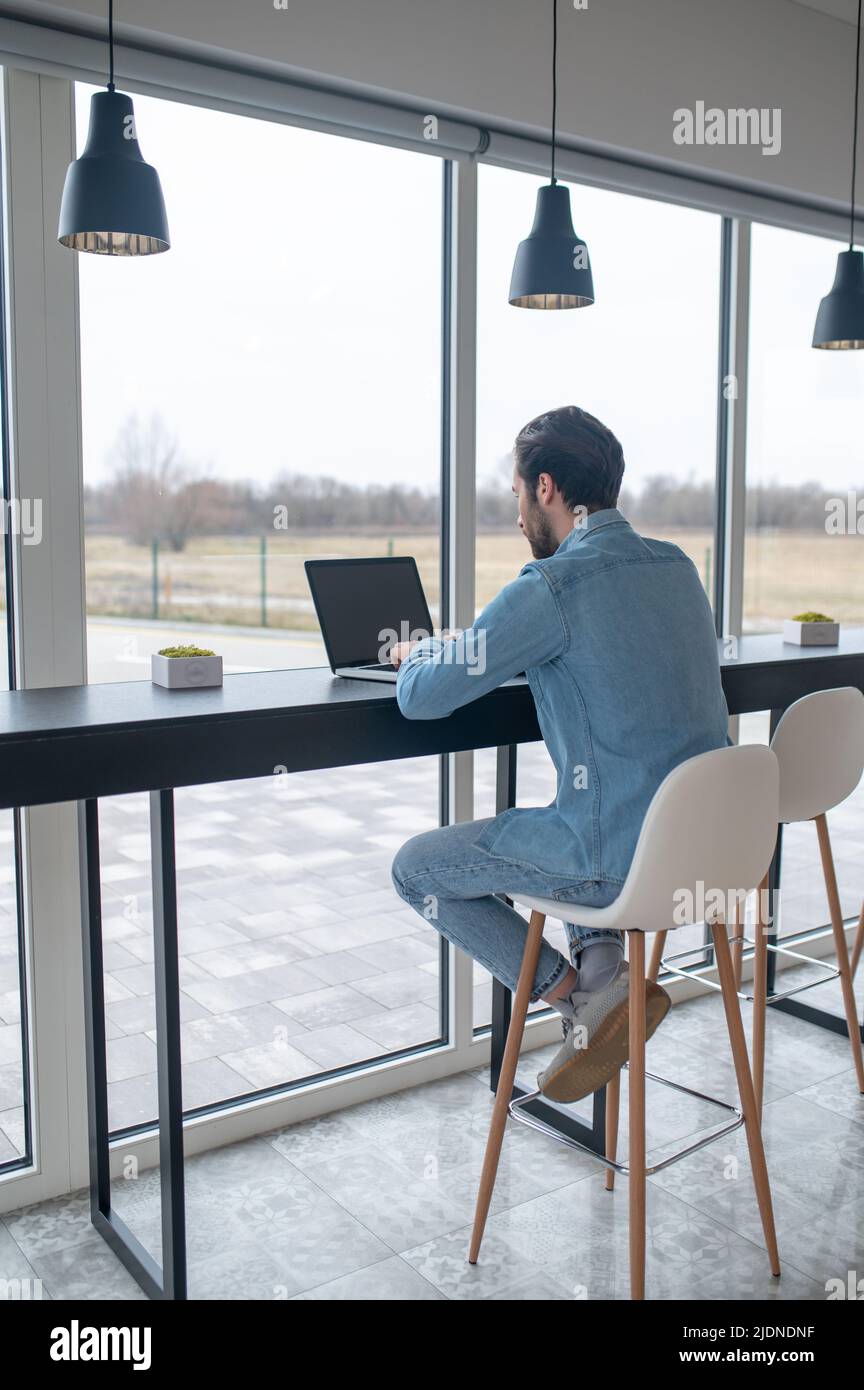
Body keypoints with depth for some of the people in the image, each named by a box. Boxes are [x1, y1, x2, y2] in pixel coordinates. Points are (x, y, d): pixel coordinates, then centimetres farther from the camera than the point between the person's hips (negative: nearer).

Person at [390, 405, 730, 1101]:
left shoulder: (553, 586, -17)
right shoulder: (675, 564, 8)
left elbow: (423, 697, -14)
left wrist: (419, 654, 11)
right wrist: (454, 646, 20)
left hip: (623, 858, -8)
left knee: (417, 867, 10)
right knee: (553, 819, 37)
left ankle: (584, 999, 4)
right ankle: (600, 960, 17)